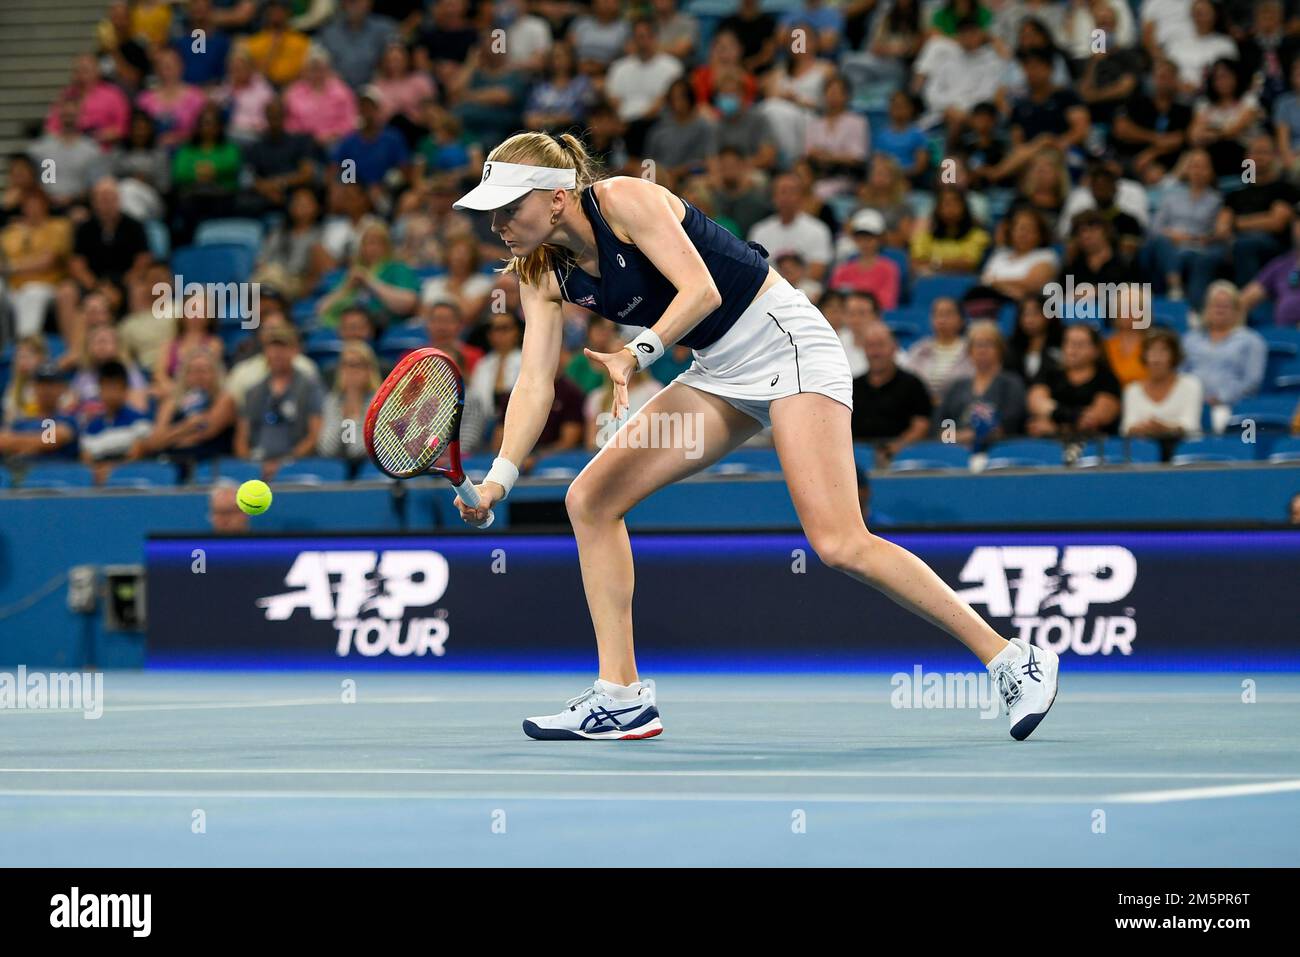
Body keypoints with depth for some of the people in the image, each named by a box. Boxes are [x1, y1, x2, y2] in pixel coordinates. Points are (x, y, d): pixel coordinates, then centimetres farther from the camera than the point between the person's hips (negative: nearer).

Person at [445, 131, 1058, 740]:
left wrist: (638, 352, -41)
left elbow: (701, 290, -26)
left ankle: (1014, 661, -14)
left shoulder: (623, 200, -17)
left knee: (839, 545, -20)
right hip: (720, 372, 9)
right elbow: (534, 384, -2)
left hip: (787, 344, -9)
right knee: (590, 499, 0)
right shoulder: (543, 275, 4)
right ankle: (622, 697, 3)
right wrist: (498, 478, -15)